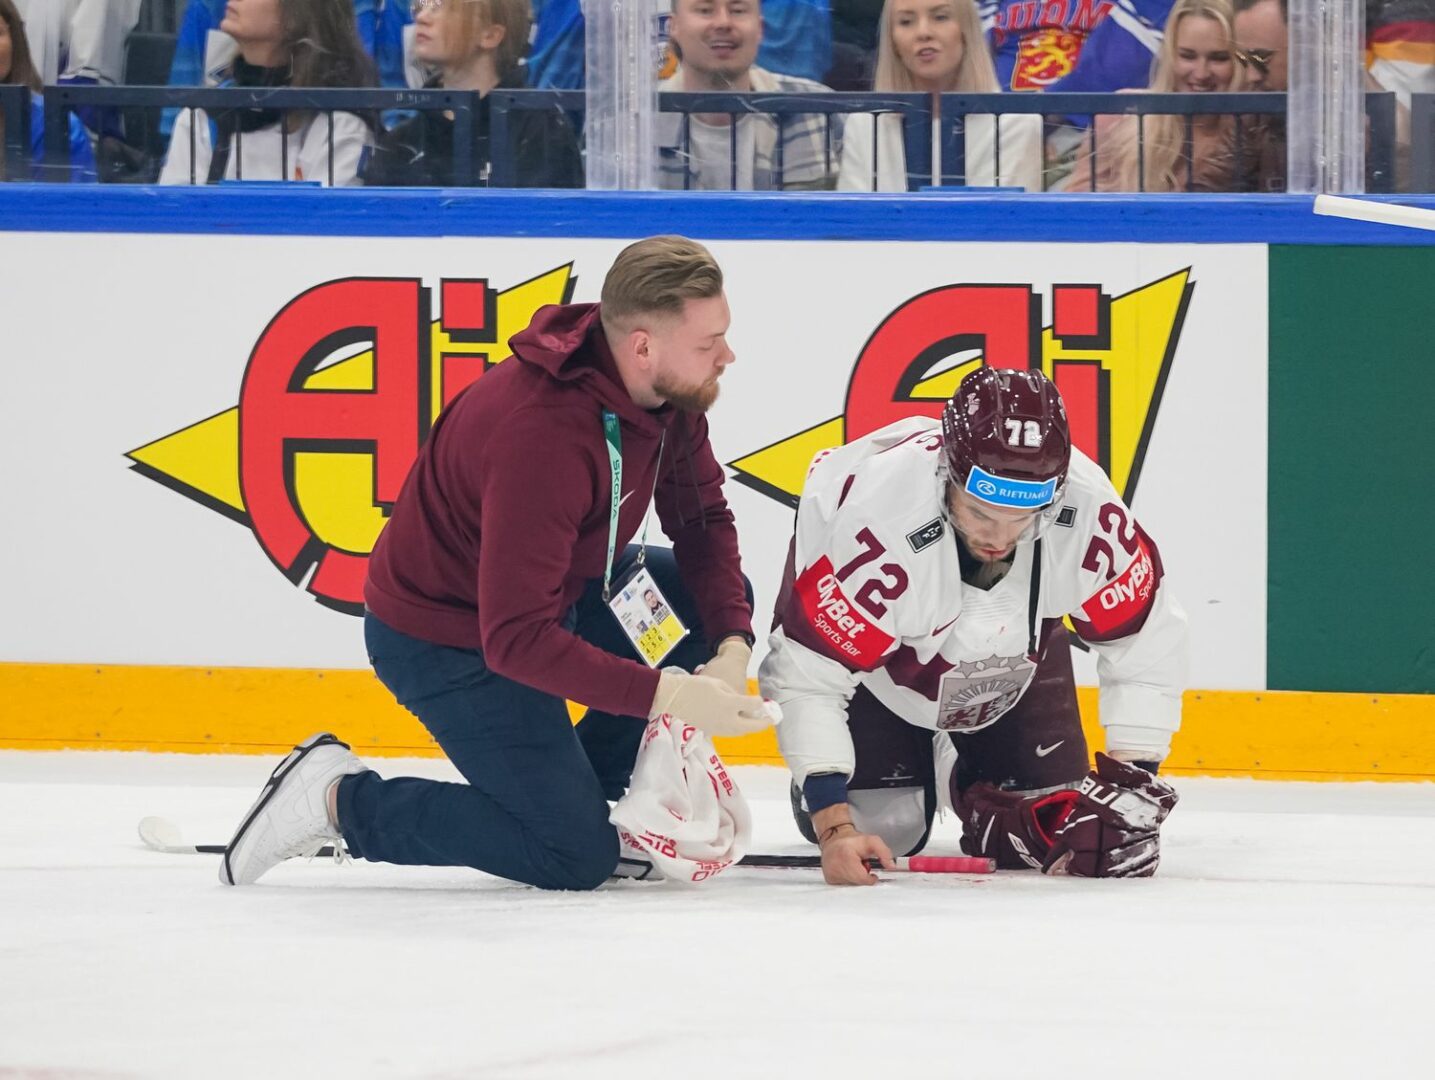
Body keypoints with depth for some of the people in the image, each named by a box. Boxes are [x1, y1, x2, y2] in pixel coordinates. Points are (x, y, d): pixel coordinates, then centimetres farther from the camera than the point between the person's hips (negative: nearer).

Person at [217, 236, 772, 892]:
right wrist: (668, 696, -38)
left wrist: (731, 648, -13)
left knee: (723, 600, 6)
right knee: (577, 857, -9)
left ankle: (581, 793, 13)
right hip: (446, 639, -9)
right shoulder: (545, 433, -37)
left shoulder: (669, 389, -11)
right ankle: (340, 800, 1)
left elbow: (702, 518, 3)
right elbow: (517, 641, -37)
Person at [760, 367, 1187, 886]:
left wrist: (1130, 783, -22)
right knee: (881, 824, -12)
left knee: (1051, 825, -2)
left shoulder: (1089, 511, -36)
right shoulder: (876, 519, -44)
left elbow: (1147, 643, -20)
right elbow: (805, 678, -37)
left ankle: (961, 776, 31)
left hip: (1011, 648, 3)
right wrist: (834, 827, -41)